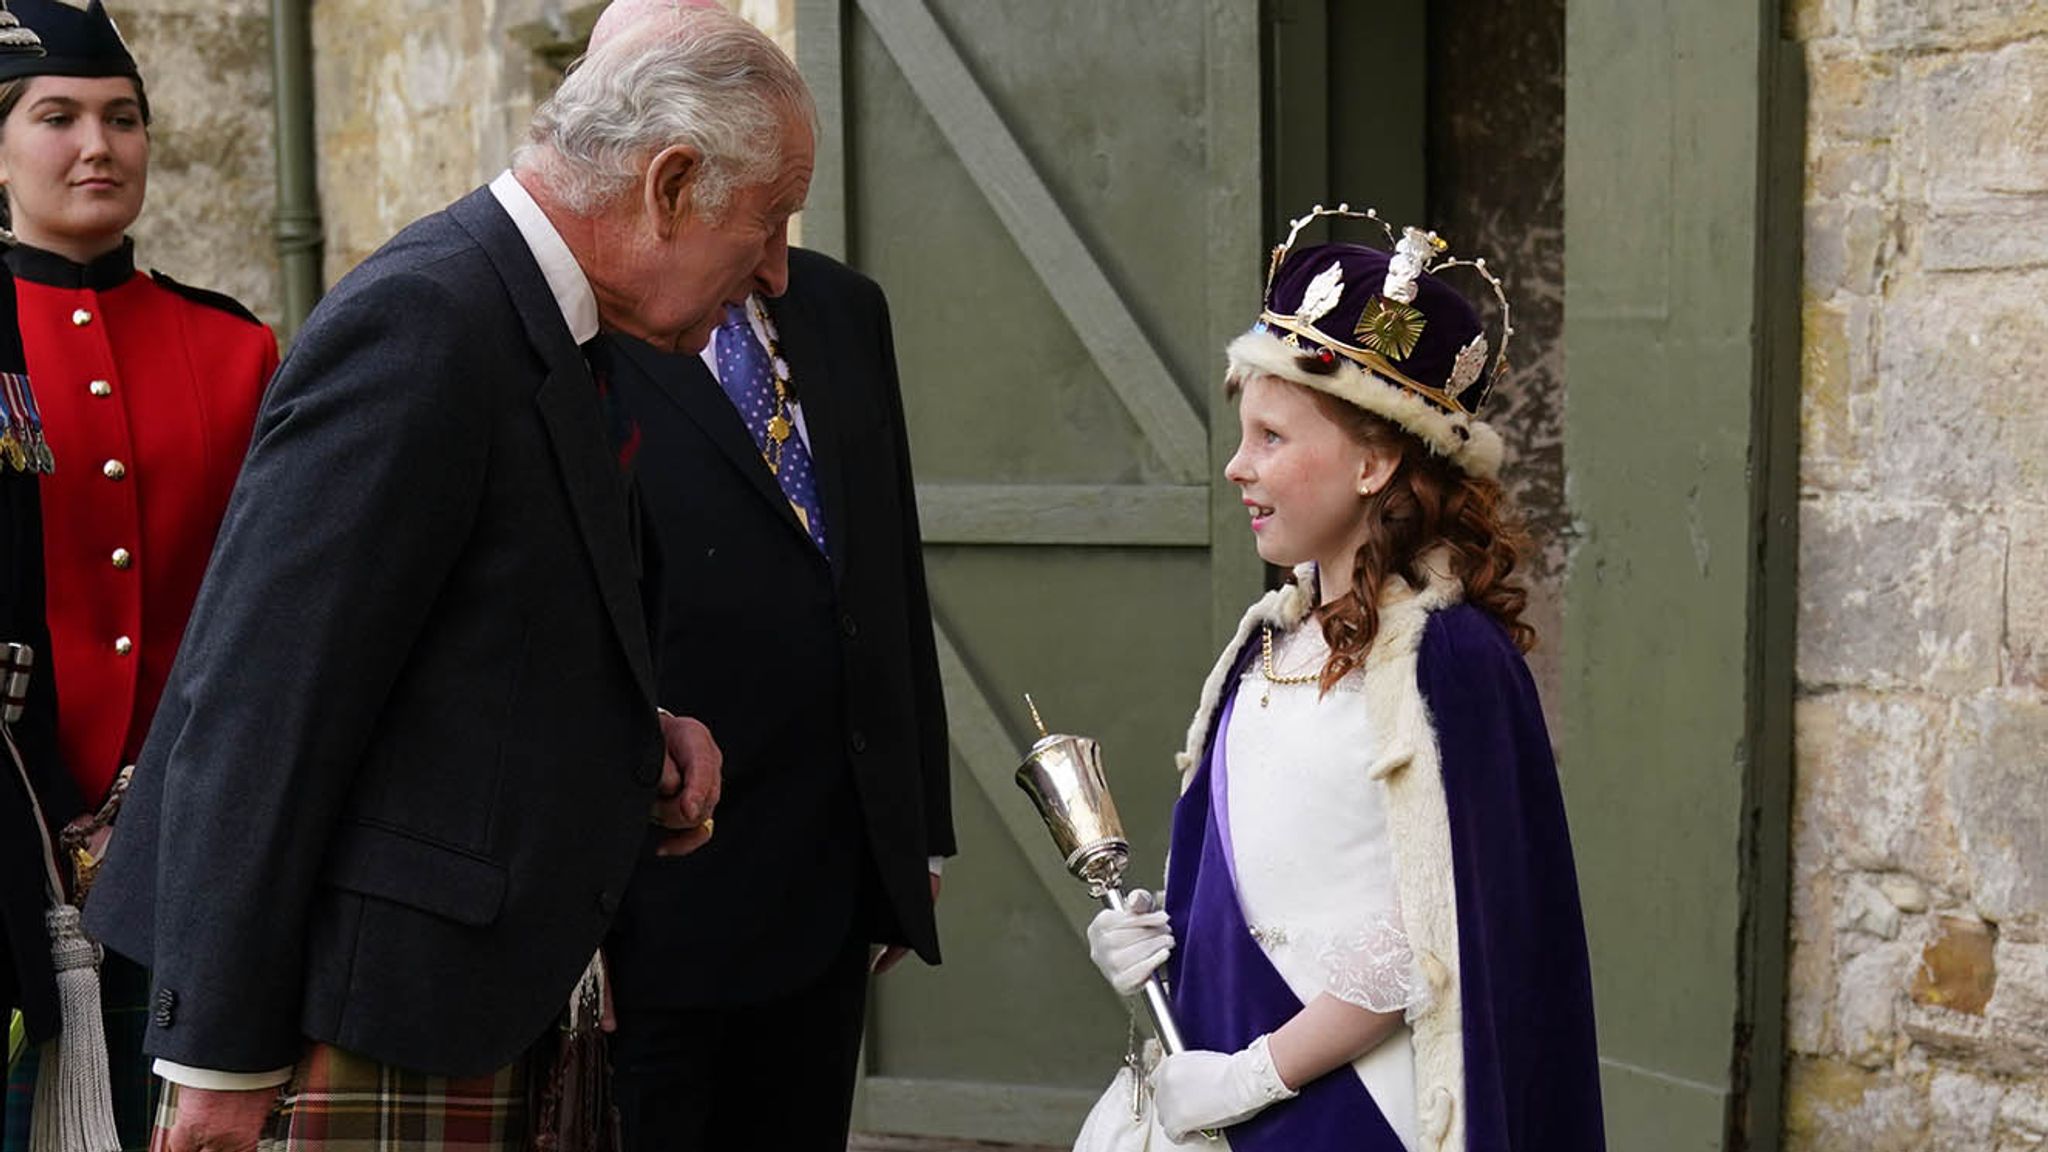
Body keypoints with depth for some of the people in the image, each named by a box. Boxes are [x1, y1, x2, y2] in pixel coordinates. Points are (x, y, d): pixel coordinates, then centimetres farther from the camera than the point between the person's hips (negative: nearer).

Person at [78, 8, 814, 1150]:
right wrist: (222, 1056, -21)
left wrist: (636, 736, 5)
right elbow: (262, 704, -21)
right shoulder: (424, 318, -17)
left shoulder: (526, 321, 14)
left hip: (487, 996, 10)